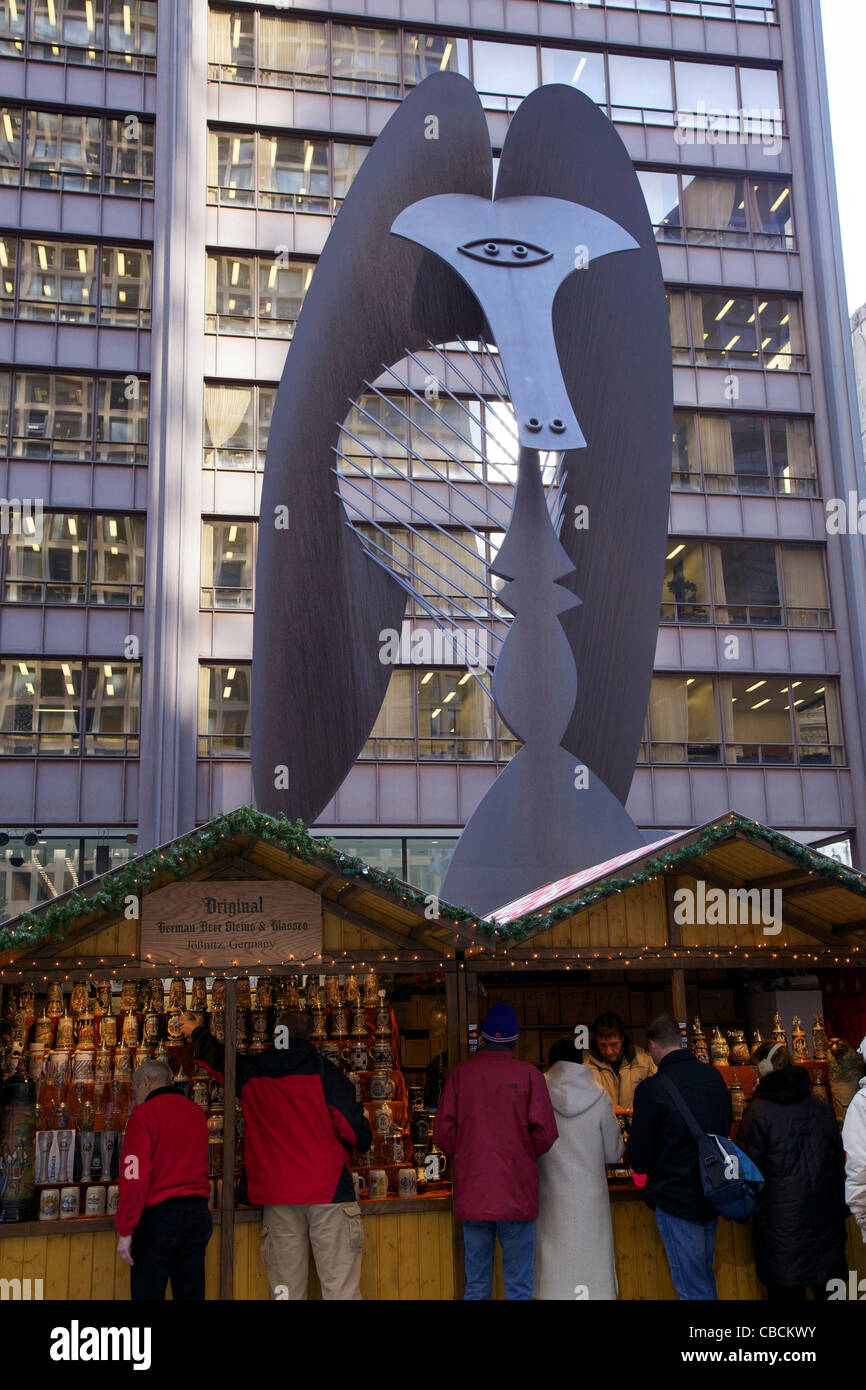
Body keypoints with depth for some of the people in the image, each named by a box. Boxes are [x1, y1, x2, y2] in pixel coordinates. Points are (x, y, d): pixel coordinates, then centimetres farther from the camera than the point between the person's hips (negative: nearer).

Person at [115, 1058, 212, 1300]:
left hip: (158, 1215, -6)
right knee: (191, 1294, 12)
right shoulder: (197, 1113, 12)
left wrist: (125, 1231, -12)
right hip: (199, 1213, 6)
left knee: (148, 1292, 1)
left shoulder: (144, 1114, -7)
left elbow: (135, 1177, -14)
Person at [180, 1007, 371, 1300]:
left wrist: (196, 1031, 48)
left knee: (286, 1288, 8)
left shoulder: (250, 1072, 7)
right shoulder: (322, 1070, -3)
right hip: (328, 1189, -3)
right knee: (340, 1287, -3)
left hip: (276, 1195, 3)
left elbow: (216, 1056, 28)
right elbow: (355, 1128, -7)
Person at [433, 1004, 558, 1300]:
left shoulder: (460, 1073, 0)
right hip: (517, 1195, -2)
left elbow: (443, 1133, -2)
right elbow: (544, 1134, -8)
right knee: (519, 1284, 6)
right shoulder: (529, 1074, -5)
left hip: (472, 1195, 2)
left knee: (476, 1285, 12)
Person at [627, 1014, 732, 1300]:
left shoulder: (652, 1089, -19)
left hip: (676, 1199, -7)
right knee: (706, 1277, 22)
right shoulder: (715, 1078, 1)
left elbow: (638, 1160, -14)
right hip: (713, 1197, 7)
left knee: (692, 1289, 2)